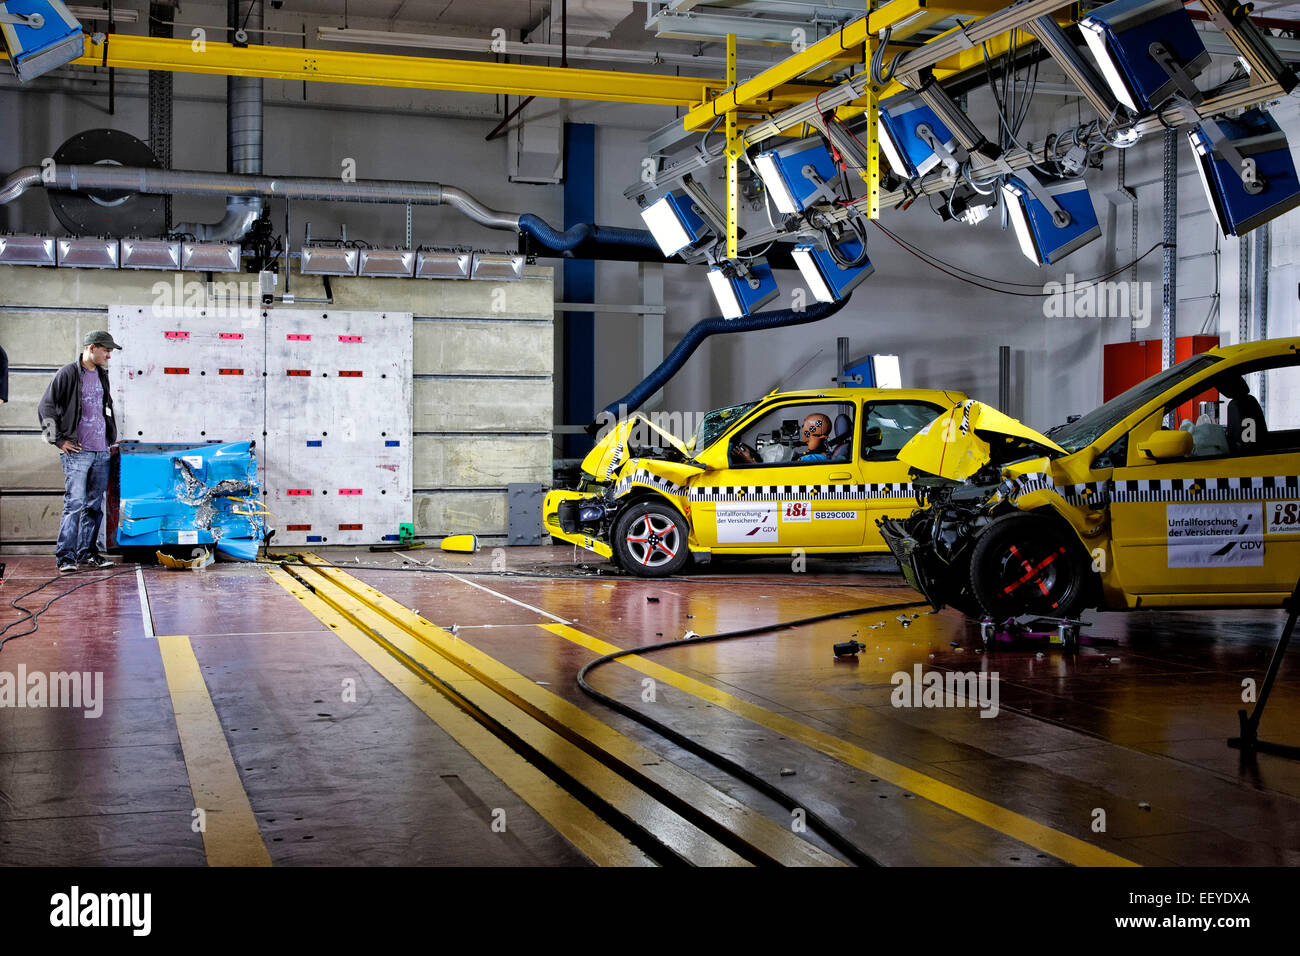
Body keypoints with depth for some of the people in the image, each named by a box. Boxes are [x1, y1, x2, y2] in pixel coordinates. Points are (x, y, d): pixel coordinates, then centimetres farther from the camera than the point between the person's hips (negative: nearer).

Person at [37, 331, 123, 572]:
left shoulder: (101, 374, 15)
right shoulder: (68, 374, -5)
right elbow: (45, 407, -5)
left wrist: (111, 436, 21)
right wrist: (59, 440, -7)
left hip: (101, 451, 7)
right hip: (77, 451, -7)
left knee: (95, 505, 8)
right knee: (74, 504, -11)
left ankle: (86, 552, 17)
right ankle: (65, 557, -7)